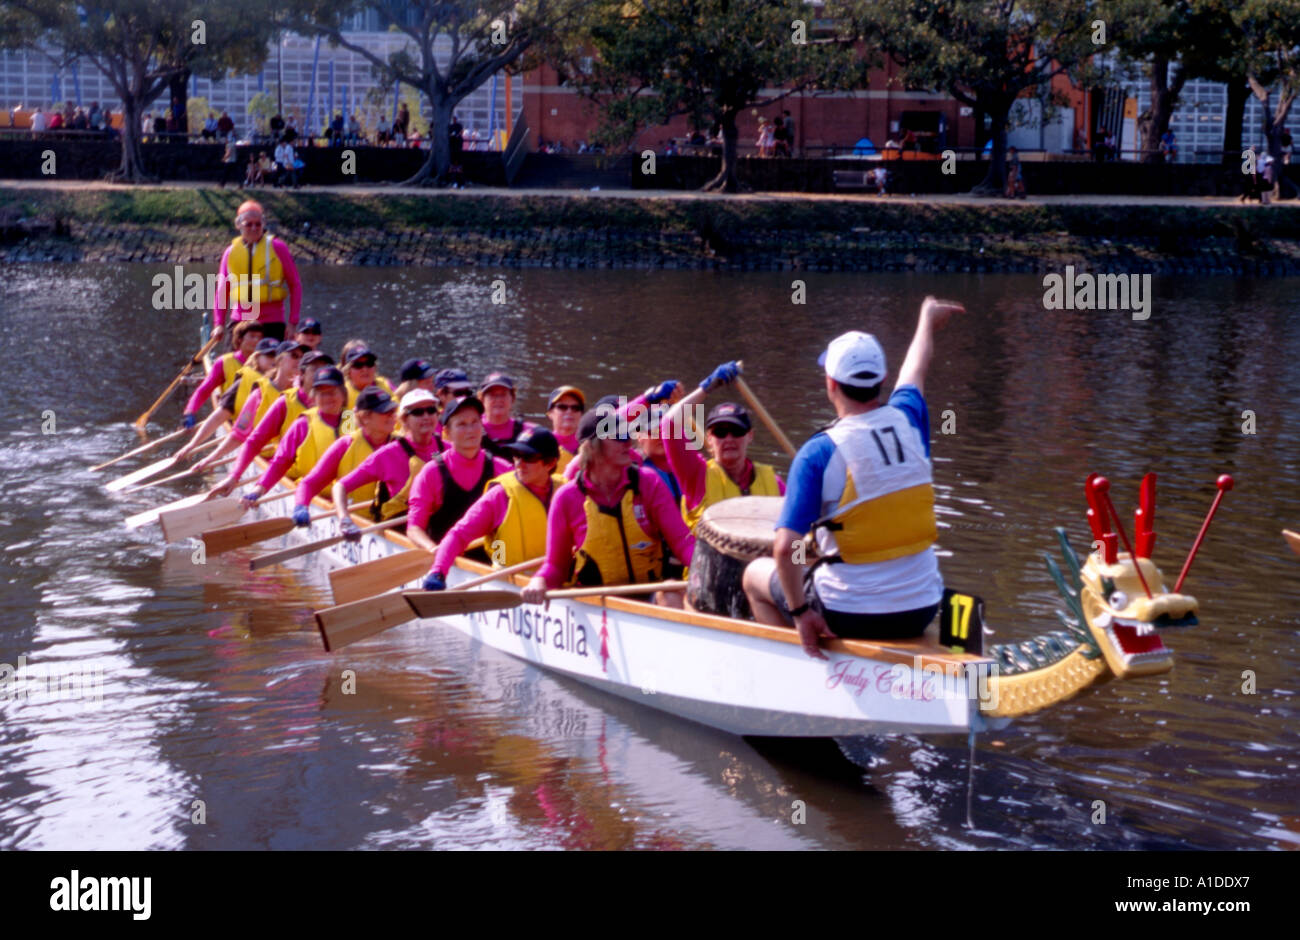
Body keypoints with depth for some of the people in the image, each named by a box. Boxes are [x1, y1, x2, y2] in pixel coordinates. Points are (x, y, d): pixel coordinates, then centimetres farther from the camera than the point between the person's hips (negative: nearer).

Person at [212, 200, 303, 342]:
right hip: (239, 321, 3)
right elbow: (222, 290, 13)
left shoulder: (277, 247, 0)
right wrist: (219, 323, 2)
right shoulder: (231, 251, 7)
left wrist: (293, 323, -5)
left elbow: (295, 285, 2)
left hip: (271, 322, -3)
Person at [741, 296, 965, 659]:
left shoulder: (818, 452, -17)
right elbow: (914, 371, 21)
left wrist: (800, 612, -9)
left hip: (848, 615, -4)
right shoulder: (908, 421, -4)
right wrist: (928, 319, 41)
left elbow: (785, 548, -23)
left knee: (755, 574, 24)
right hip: (921, 612, 4)